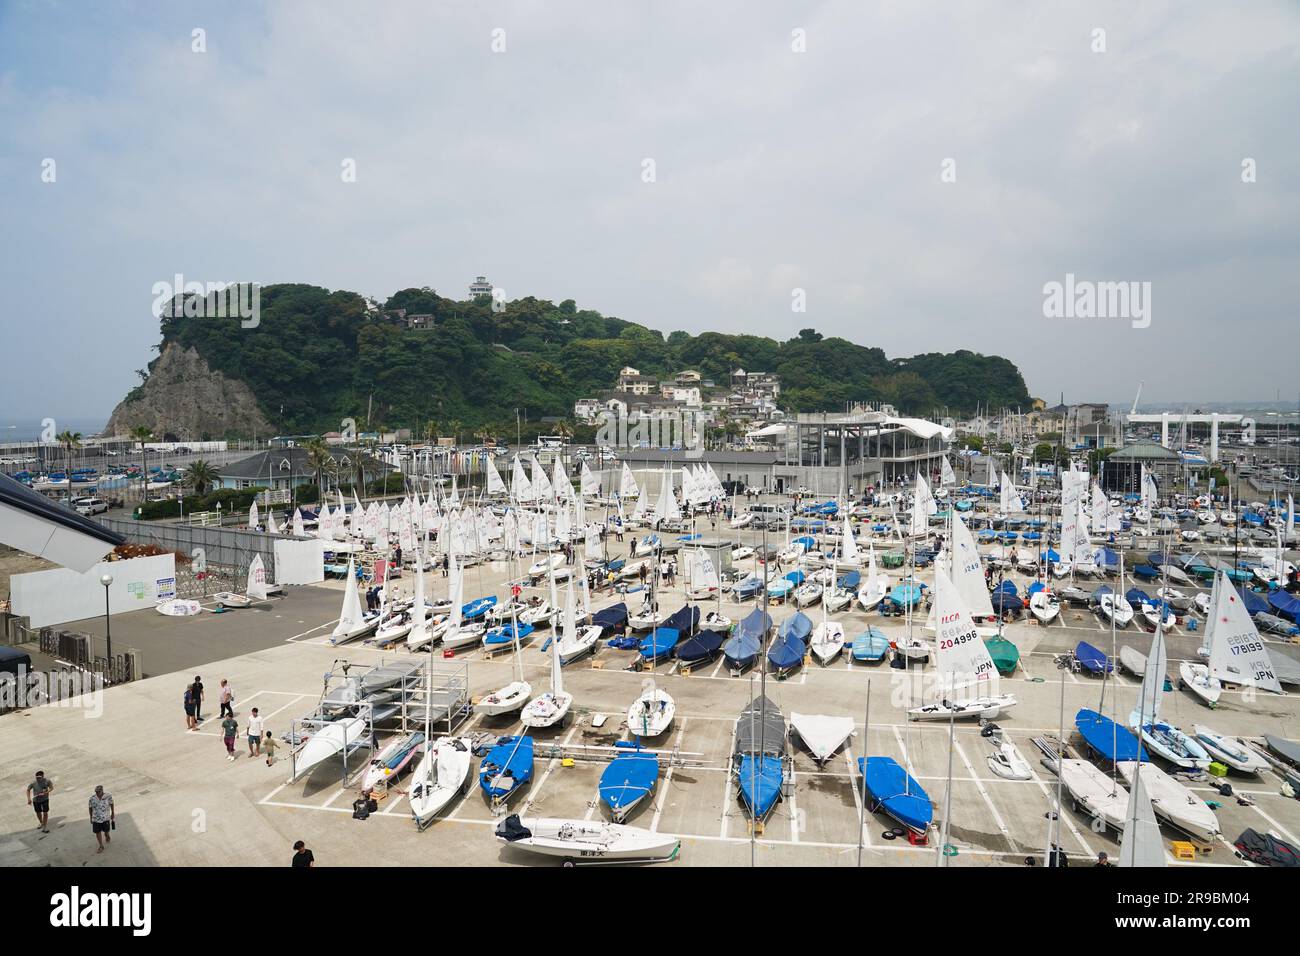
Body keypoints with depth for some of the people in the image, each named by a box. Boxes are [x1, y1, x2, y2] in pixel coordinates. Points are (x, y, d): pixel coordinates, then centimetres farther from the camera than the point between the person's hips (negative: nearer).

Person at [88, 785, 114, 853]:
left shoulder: (108, 795, -18)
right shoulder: (92, 798, -17)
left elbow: (111, 804, -1)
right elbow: (90, 807, -1)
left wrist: (113, 813, 8)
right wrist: (91, 817, 7)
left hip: (106, 817, 0)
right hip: (96, 818, 0)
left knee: (106, 831, 17)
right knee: (98, 832, 8)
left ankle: (107, 836, 53)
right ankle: (101, 846, 27)